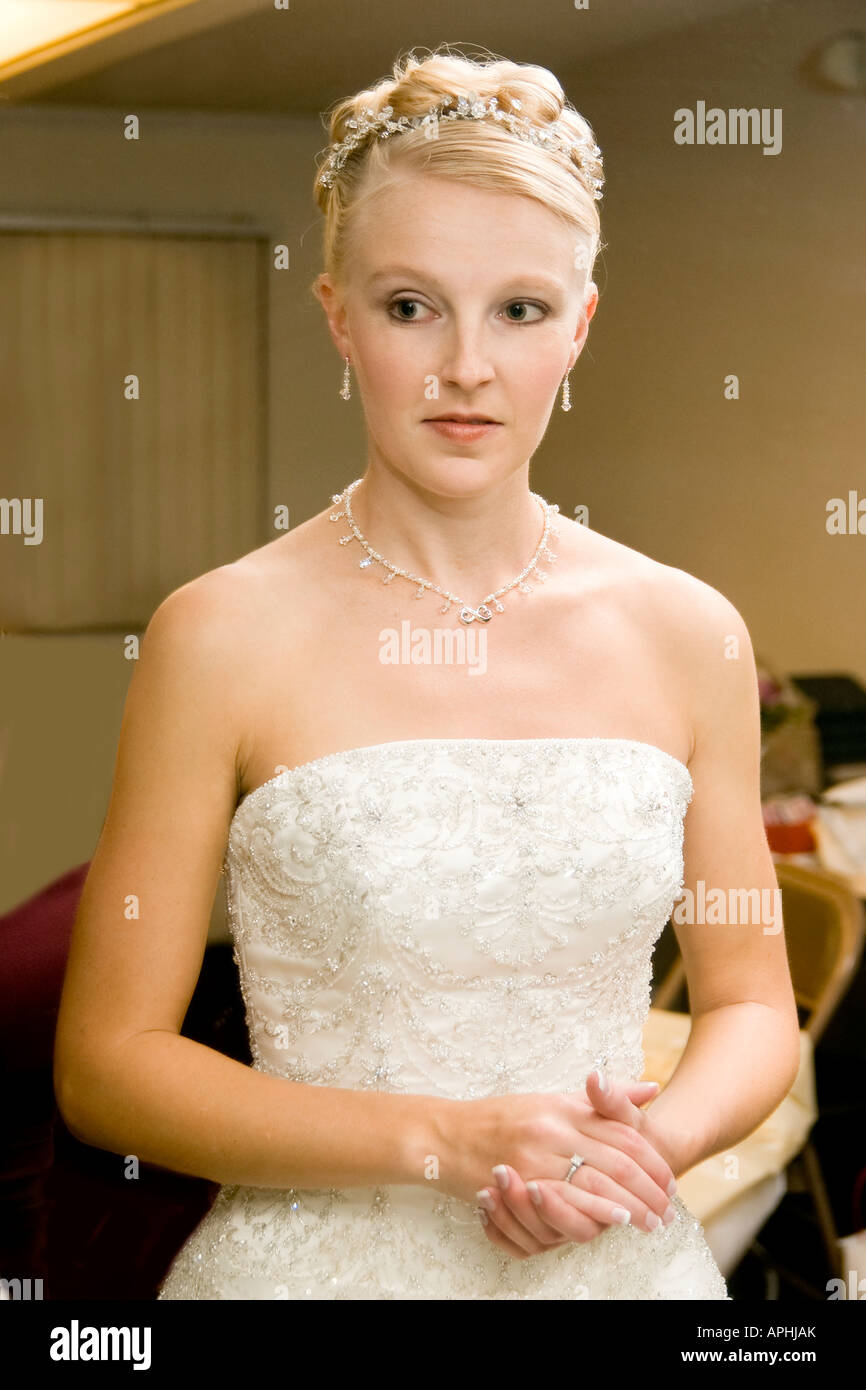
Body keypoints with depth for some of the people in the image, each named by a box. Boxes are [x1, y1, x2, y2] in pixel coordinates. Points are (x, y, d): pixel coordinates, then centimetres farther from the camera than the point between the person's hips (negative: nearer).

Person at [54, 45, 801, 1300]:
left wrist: (656, 1140, -14)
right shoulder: (224, 635, -12)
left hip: (622, 1263, 3)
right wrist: (446, 1141, -17)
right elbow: (107, 1063, -10)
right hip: (317, 1260, -2)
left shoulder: (689, 633, -3)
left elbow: (751, 1007, 5)